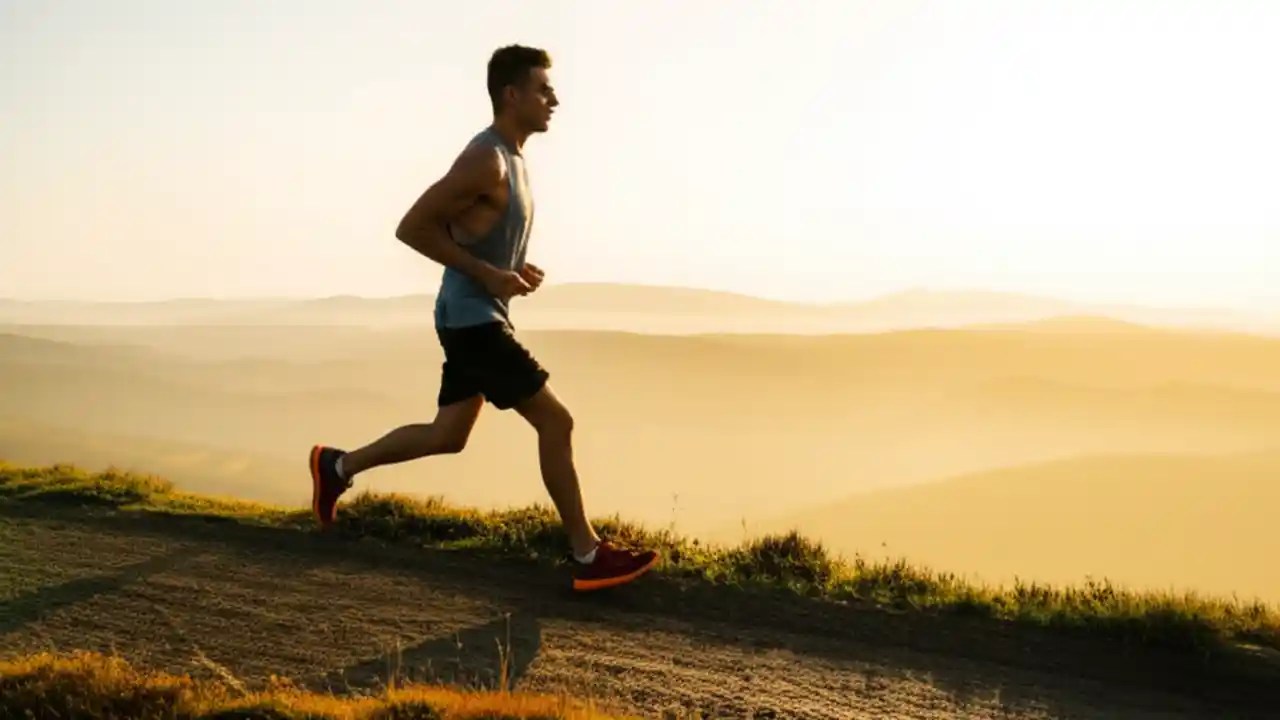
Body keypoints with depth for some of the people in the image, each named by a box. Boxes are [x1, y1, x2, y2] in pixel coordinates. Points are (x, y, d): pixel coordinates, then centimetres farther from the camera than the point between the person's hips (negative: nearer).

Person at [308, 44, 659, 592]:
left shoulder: (511, 157, 13)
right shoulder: (486, 160, -18)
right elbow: (412, 227, -20)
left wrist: (514, 268, 8)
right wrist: (489, 275, -20)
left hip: (477, 318, 10)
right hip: (473, 319, -10)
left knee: (447, 436, 18)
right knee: (555, 421, -9)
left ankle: (338, 467, 30)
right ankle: (589, 556, -3)